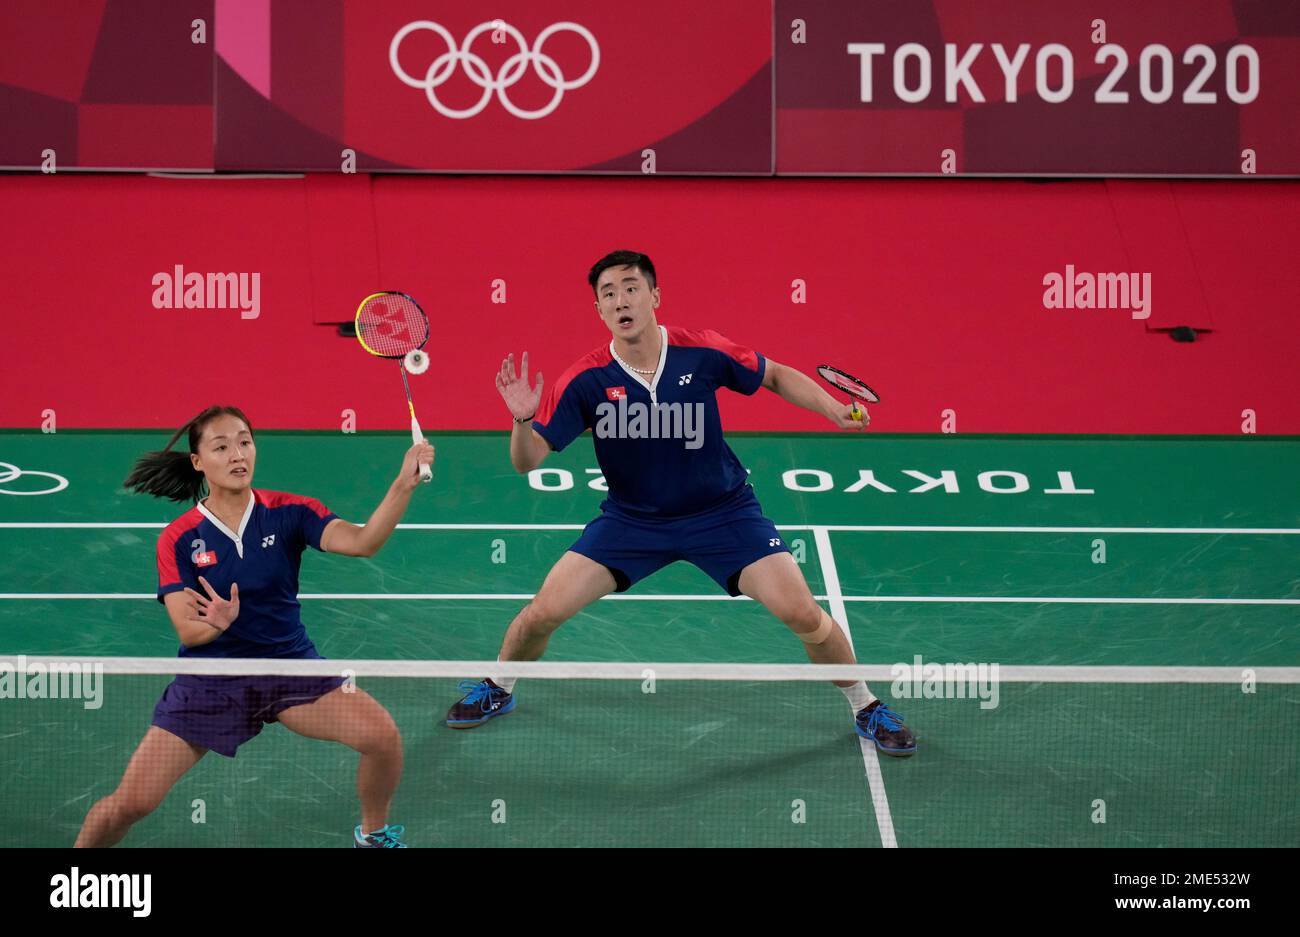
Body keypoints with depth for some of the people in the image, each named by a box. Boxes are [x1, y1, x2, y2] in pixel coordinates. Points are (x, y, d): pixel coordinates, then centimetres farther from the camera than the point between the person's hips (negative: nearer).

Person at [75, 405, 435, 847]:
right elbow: (188, 630, -13)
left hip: (290, 662, 1)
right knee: (129, 803, -11)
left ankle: (373, 835, 8)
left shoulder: (287, 512, -6)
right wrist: (218, 623, -37)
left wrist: (404, 484, -38)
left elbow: (361, 541, -22)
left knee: (383, 736, -22)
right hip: (210, 678, -1)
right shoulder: (178, 539, -7)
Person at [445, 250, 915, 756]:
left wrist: (831, 407, -14)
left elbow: (777, 376, 1)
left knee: (801, 612, -14)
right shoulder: (586, 380, -17)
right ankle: (497, 689, 25)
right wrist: (523, 419, -36)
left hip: (721, 512, -1)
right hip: (630, 519, 1)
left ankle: (866, 708, 11)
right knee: (544, 610, -7)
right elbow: (527, 460, -16)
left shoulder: (703, 353, -18)